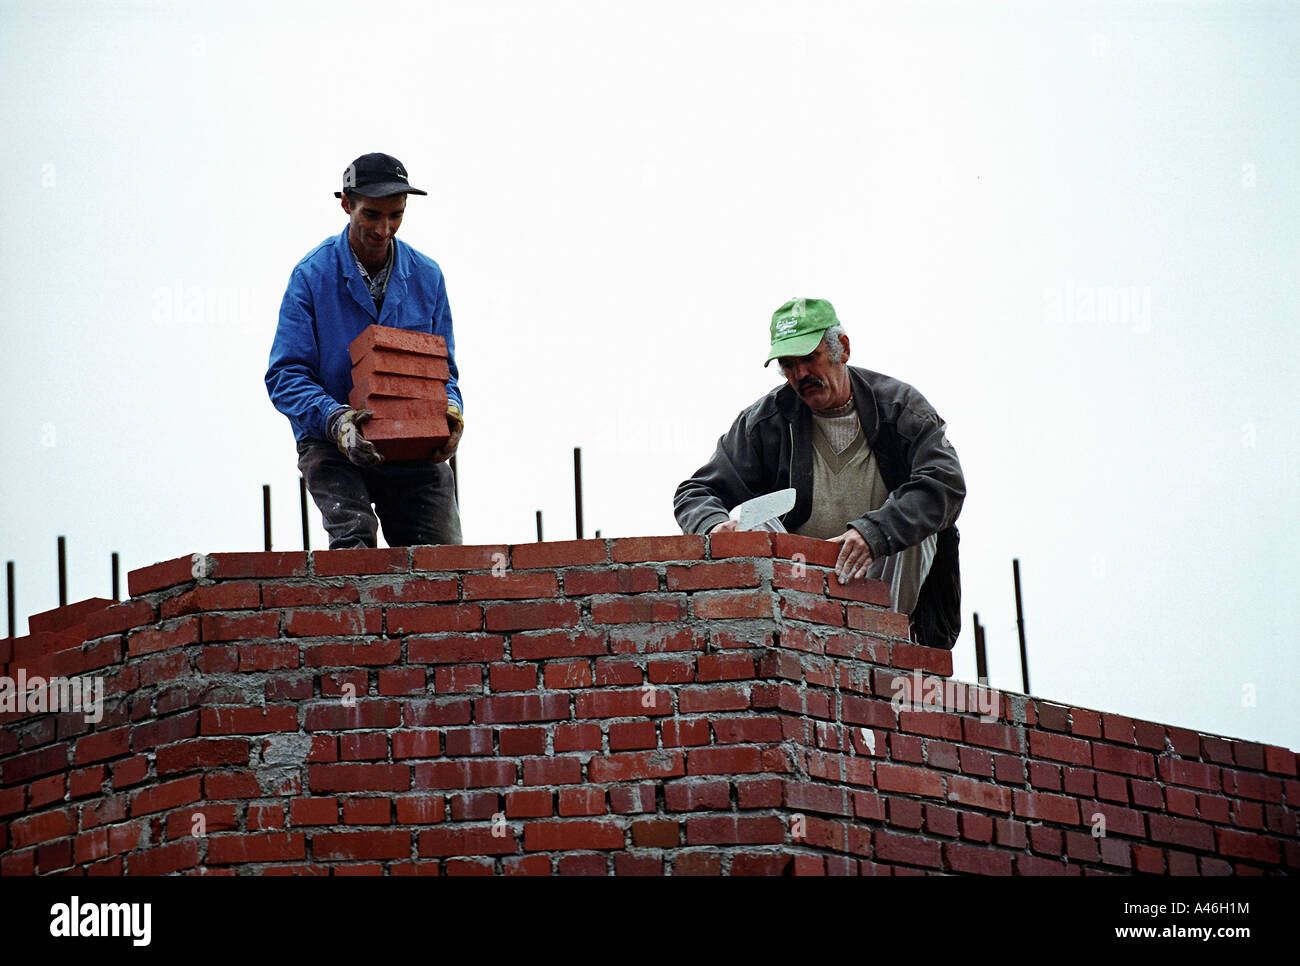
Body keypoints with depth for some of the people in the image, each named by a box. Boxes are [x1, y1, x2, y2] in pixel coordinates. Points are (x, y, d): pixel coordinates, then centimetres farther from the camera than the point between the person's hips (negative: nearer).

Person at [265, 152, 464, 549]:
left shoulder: (426, 276, 6)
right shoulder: (312, 275, -5)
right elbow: (285, 375, -7)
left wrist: (451, 409, -12)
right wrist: (334, 419, -26)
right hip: (331, 443, -3)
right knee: (354, 537, -28)